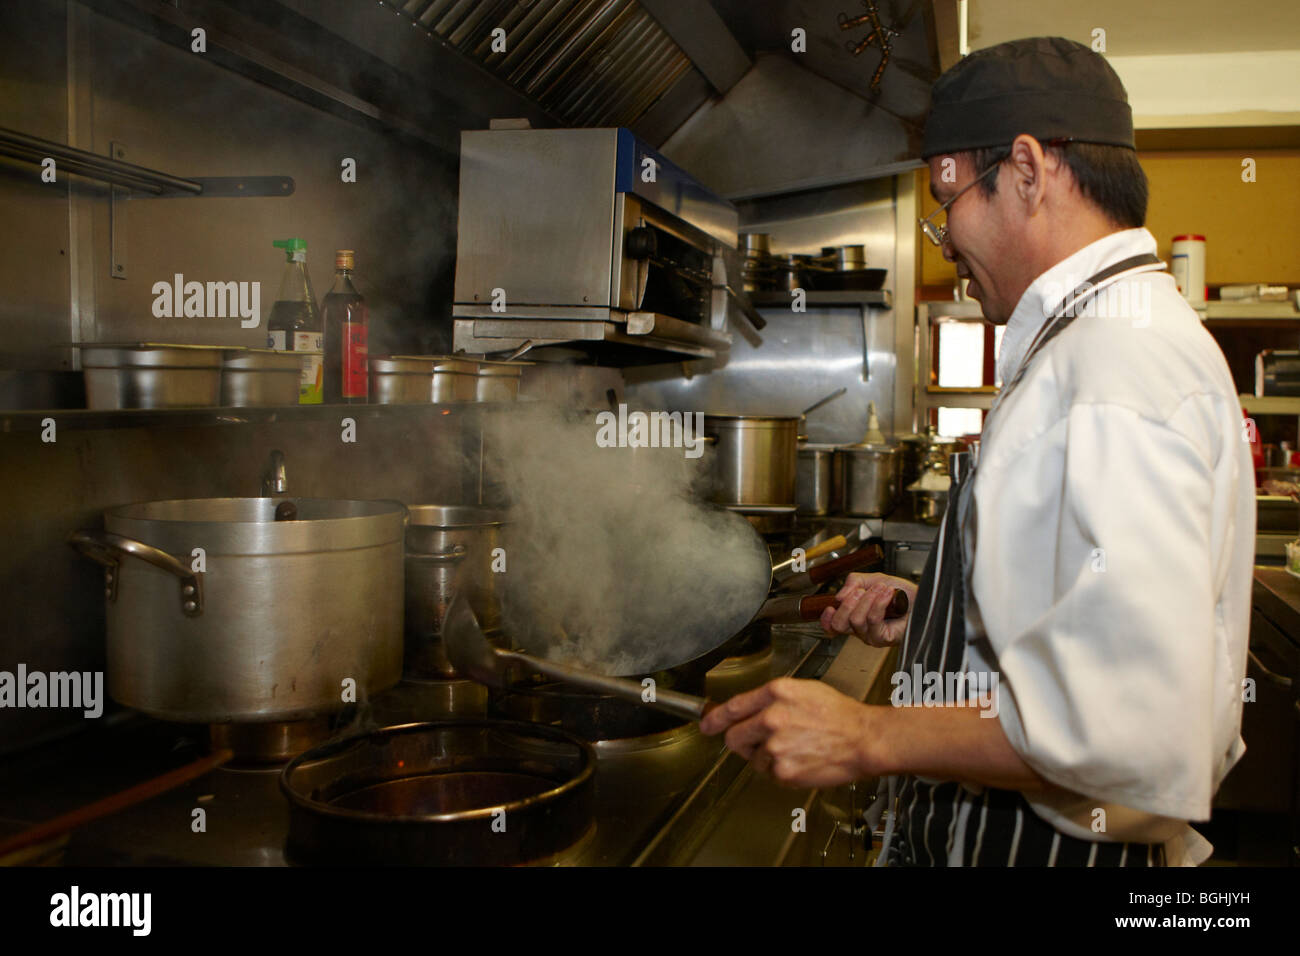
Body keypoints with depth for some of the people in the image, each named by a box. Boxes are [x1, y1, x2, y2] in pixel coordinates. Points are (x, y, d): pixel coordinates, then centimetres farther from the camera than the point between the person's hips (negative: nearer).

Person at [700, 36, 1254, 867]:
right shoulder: (1113, 339, 11)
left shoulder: (1120, 365, -24)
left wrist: (870, 738, -24)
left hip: (1046, 846, -9)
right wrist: (931, 622, 13)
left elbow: (1140, 728, -32)